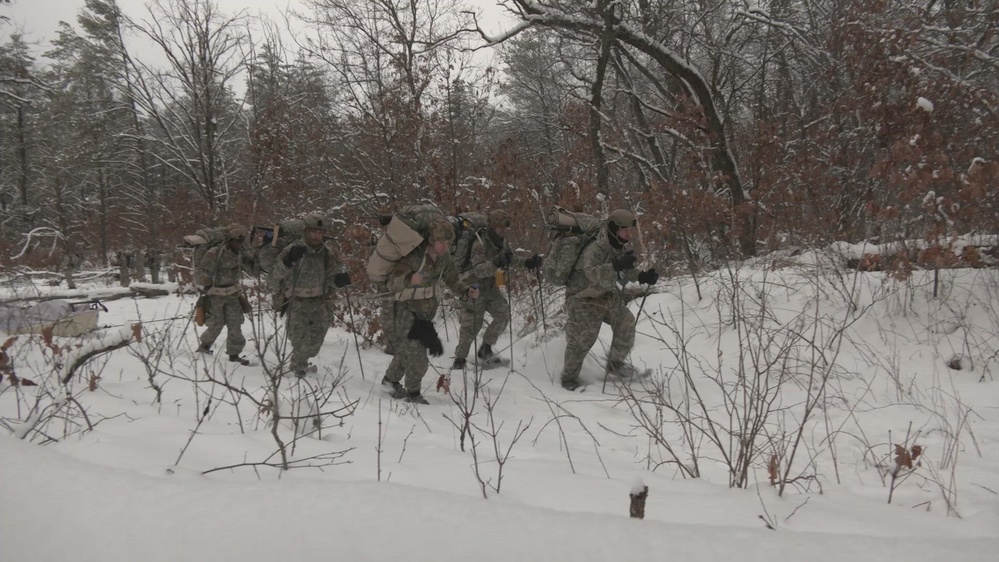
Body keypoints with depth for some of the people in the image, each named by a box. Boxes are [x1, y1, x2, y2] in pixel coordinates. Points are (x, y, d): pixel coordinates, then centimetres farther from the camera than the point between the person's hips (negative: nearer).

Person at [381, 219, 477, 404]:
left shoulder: (444, 257, -4)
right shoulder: (414, 257, -25)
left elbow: (452, 278, 12)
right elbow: (392, 283, -28)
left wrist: (467, 290, -6)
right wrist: (409, 279, -48)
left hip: (427, 311, 7)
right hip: (408, 311, -7)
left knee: (407, 348, 20)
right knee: (417, 355, -11)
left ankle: (391, 379, 42)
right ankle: (412, 393, 8)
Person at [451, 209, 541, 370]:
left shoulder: (501, 242, -1)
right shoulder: (480, 244, -25)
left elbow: (511, 259, 13)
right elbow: (478, 269, -35)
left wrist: (527, 263, -3)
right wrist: (495, 263, -51)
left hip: (490, 285, 7)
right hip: (474, 287, -7)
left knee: (503, 314, -1)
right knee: (472, 324, -5)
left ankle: (486, 347, 15)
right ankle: (459, 359, 11)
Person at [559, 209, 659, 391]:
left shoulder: (622, 248, -4)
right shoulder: (595, 249, -29)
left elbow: (626, 274, 6)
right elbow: (593, 274, -45)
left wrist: (643, 277, -14)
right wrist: (617, 265, -56)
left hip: (608, 296, 7)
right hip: (584, 298, -7)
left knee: (626, 322, -2)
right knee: (582, 339, -5)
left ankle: (616, 364, 21)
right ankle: (569, 377, 16)